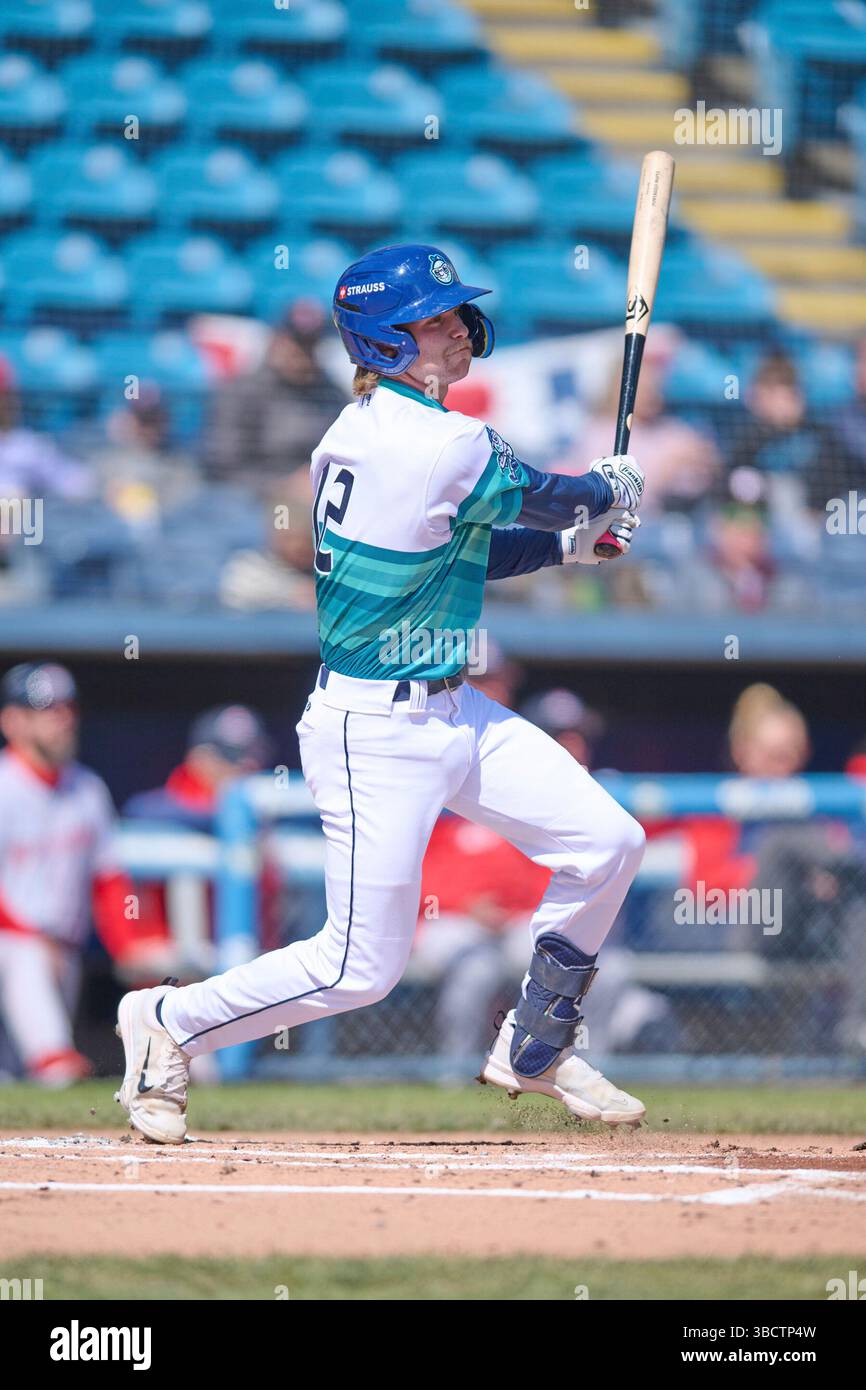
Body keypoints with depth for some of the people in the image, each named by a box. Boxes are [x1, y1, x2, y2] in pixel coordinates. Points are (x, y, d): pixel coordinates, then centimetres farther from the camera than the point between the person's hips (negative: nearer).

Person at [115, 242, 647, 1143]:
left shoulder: (359, 430, 7)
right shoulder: (445, 446, -23)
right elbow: (553, 498, -6)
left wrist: (568, 542, 13)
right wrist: (612, 491, 15)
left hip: (448, 711, 10)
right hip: (377, 730, -10)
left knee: (607, 843, 8)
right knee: (363, 964, -3)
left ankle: (534, 1051, 23)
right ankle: (170, 1024, 16)